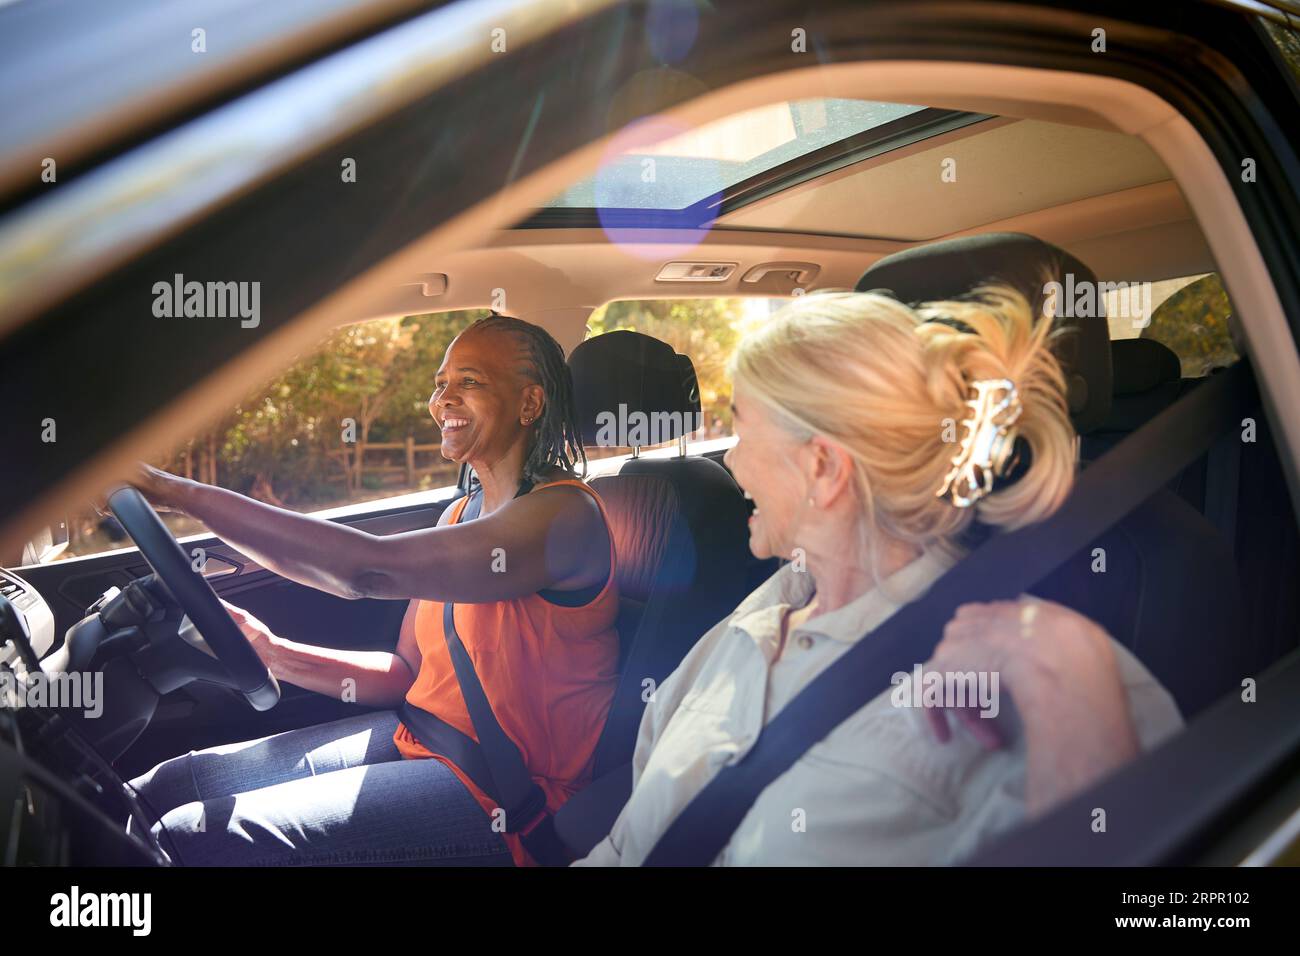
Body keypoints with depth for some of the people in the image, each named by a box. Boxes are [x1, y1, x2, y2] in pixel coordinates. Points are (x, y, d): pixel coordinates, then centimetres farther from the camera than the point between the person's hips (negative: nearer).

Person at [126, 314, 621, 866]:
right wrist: (273, 653, -2)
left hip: (501, 799, -8)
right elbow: (406, 673, 14)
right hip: (417, 738, 9)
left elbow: (372, 569, -28)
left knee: (192, 837, -18)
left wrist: (186, 495, -26)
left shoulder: (566, 514, -17)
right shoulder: (462, 516, 13)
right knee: (165, 788, 0)